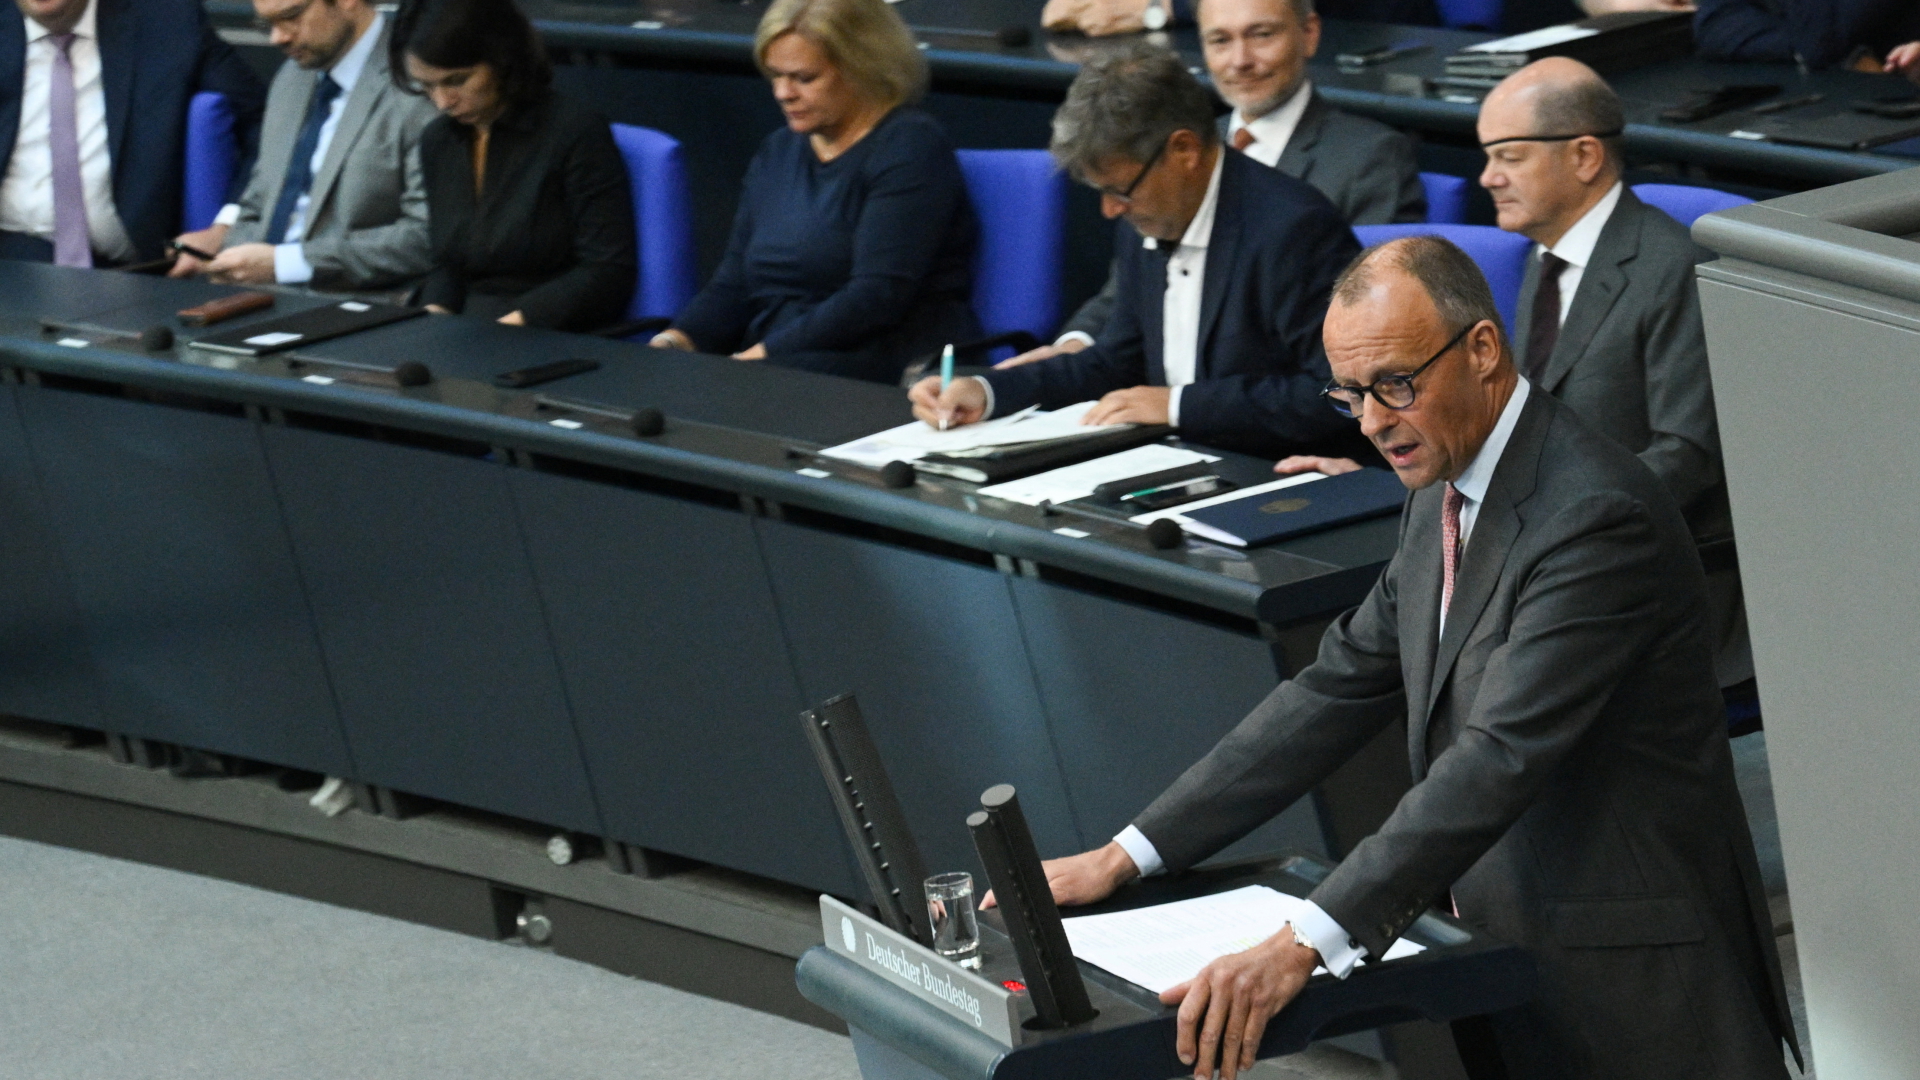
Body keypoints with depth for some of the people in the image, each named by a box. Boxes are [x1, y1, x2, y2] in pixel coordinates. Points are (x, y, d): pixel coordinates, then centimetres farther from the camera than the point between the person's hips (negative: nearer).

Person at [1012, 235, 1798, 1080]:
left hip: (1619, 981, -8)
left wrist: (1303, 945, -36)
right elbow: (1340, 688, 12)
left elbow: (1501, 758, -28)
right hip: (1500, 938, 8)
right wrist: (1127, 857, 4)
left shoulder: (1597, 516, -20)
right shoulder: (1443, 491, 9)